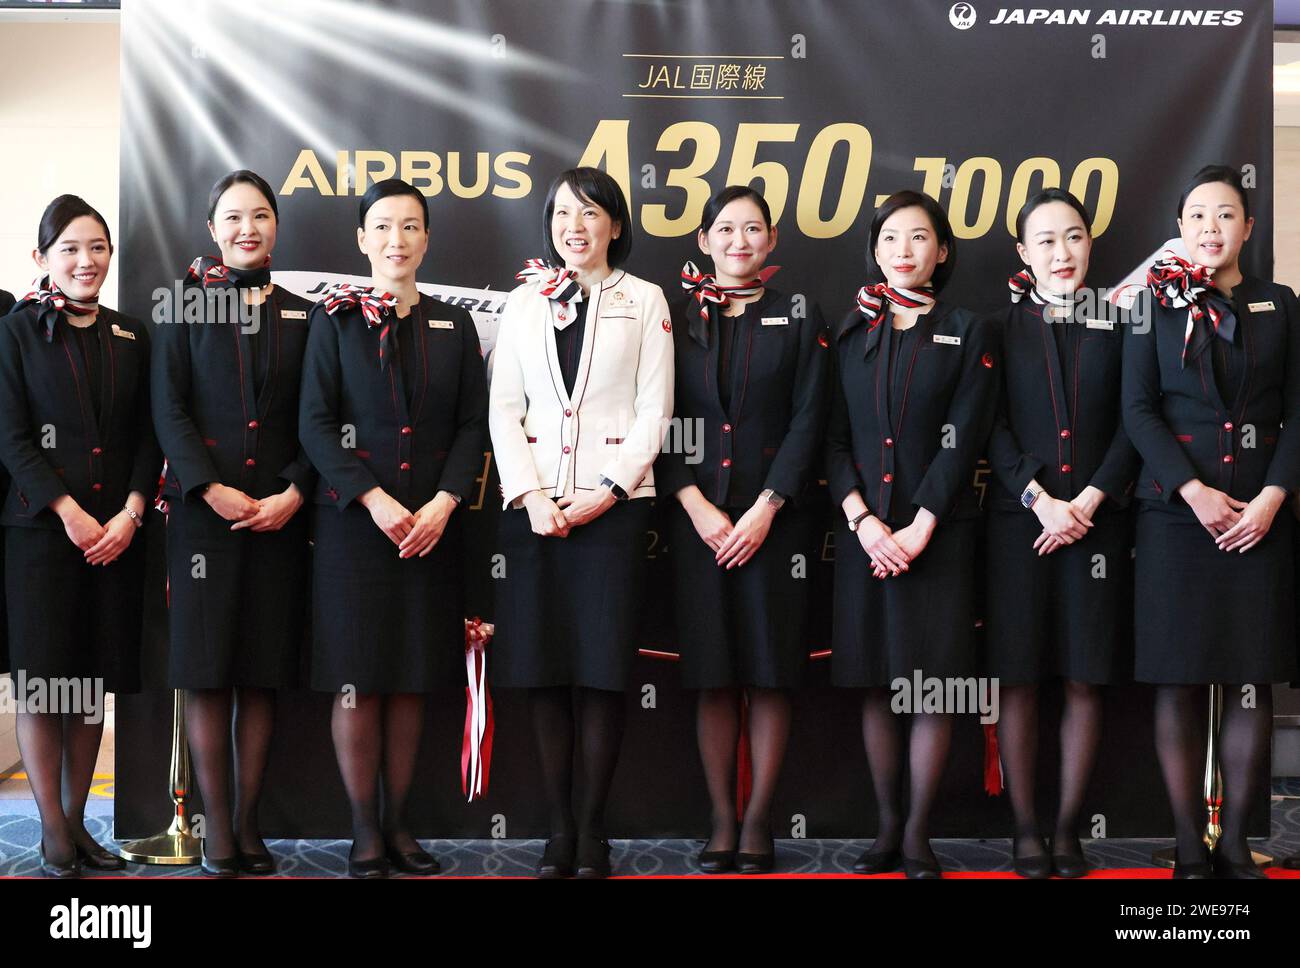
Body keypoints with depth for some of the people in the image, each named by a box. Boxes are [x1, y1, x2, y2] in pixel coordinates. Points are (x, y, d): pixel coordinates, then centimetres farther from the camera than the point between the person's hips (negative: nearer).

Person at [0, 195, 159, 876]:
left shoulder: (132, 336, 11)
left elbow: (147, 436, 9)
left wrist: (130, 514, -6)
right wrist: (71, 514, -13)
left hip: (117, 532, 3)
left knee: (93, 684, 7)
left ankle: (77, 821, 17)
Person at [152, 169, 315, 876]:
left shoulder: (300, 315, 11)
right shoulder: (187, 307, 6)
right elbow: (170, 410, -1)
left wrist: (294, 494, -8)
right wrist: (212, 490, -12)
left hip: (280, 514, 2)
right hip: (203, 509, -2)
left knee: (262, 672, 4)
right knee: (206, 668, 0)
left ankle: (249, 820, 12)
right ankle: (216, 825, 7)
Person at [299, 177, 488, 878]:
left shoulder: (453, 324, 10)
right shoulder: (335, 317, 2)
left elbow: (473, 425, 7)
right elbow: (315, 424, -4)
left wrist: (443, 502, -8)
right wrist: (373, 498, -14)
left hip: (431, 525, 3)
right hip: (352, 521, -2)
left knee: (412, 680, 6)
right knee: (357, 680, -1)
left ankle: (399, 823, 16)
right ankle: (365, 830, 9)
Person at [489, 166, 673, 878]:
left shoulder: (644, 301, 8)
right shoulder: (523, 304, 14)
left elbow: (655, 409, 1)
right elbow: (504, 410, 8)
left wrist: (609, 492, -10)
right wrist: (530, 496, -6)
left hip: (612, 503, -2)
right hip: (534, 504, 2)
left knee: (599, 670, -4)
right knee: (543, 670, 1)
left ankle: (592, 830, 3)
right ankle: (558, 827, 8)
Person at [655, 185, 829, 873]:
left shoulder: (799, 320, 7)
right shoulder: (677, 320, 8)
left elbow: (807, 424, -1)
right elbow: (660, 423, 3)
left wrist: (765, 510, -11)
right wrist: (697, 507, -9)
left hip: (774, 519, -1)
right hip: (697, 518, 1)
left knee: (770, 674, 1)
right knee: (713, 677, 3)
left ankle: (758, 821, 8)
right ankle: (721, 822, 10)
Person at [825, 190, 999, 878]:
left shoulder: (969, 332, 4)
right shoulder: (851, 335, 11)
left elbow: (962, 440, -5)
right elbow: (833, 439, 4)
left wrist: (917, 529, -13)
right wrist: (862, 520, -10)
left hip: (937, 531, -2)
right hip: (863, 530, 2)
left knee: (932, 684, -2)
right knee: (874, 686, 6)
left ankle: (919, 833, 7)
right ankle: (887, 825, 16)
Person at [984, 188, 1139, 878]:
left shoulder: (1117, 325, 8)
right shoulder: (1000, 327, 5)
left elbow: (1131, 426, 3)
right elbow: (992, 429, 0)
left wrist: (1088, 500, -9)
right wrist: (1039, 499, -12)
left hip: (1097, 519, 1)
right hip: (1018, 519, -1)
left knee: (1086, 680, 3)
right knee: (1018, 679, 0)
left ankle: (1068, 827, 12)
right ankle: (1025, 829, 8)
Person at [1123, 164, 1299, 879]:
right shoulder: (1155, 305, 6)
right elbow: (1138, 410, -1)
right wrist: (1195, 491, -13)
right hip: (1177, 512, -1)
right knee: (1179, 681, -1)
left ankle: (1236, 844, 10)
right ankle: (1189, 848, 6)